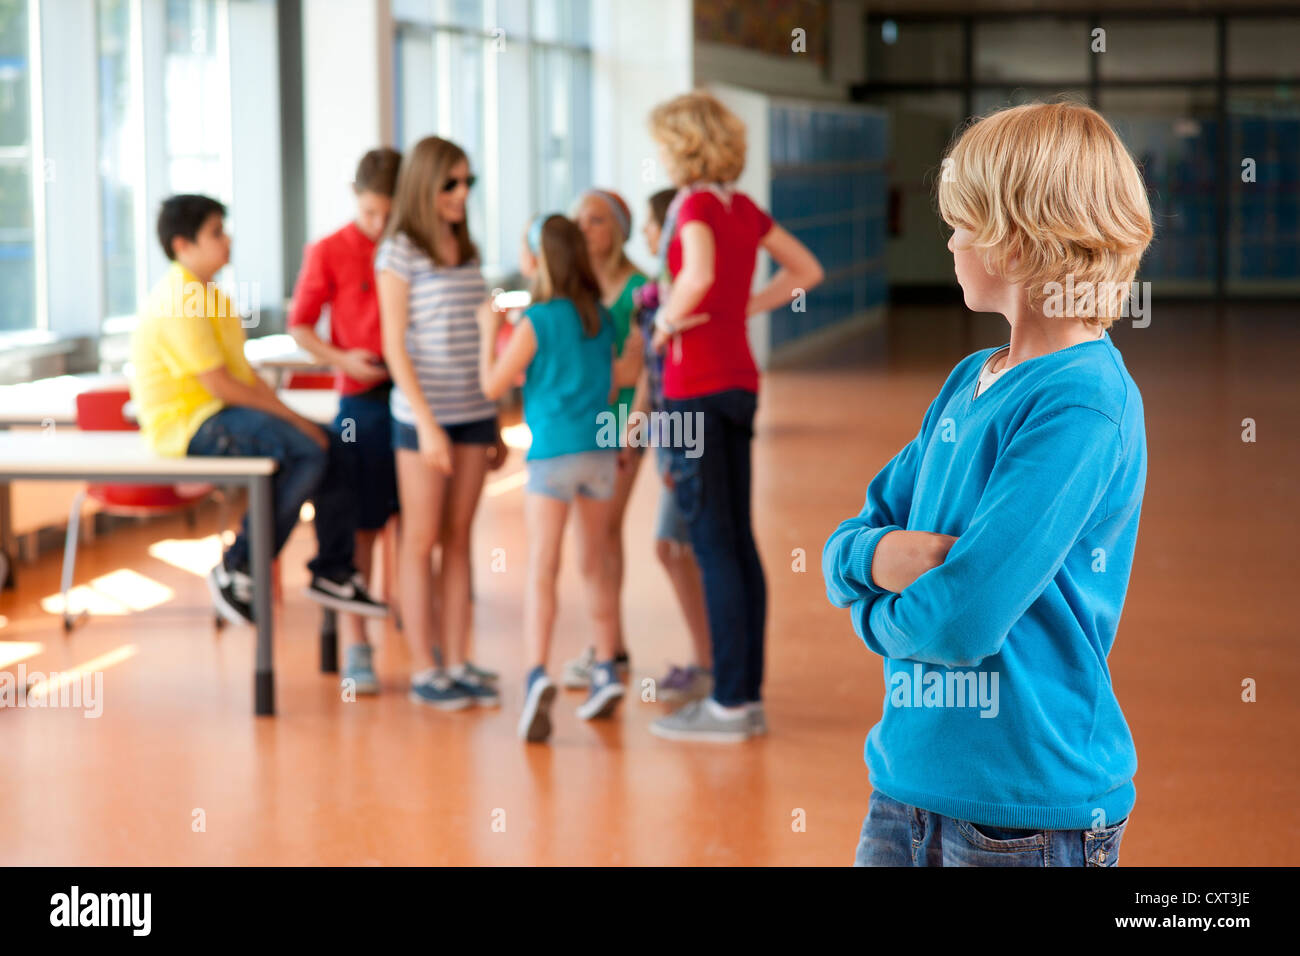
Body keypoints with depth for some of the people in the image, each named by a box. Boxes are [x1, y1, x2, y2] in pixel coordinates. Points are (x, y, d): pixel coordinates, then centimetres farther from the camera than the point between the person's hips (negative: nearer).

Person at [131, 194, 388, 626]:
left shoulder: (208, 292, 16)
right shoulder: (180, 300, -18)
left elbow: (244, 373, 17)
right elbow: (220, 384, -21)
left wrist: (289, 415, 4)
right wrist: (293, 420, -15)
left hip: (221, 414, 10)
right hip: (187, 424, -10)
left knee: (333, 447, 4)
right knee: (307, 452, -24)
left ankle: (332, 572, 12)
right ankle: (237, 570, -15)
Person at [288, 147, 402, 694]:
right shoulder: (330, 253, -3)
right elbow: (300, 327, 1)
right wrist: (343, 358, -13)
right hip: (363, 400, -2)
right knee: (361, 525, 3)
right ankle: (355, 647, 11)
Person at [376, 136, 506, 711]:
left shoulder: (466, 252, 11)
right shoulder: (398, 253, -7)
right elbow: (395, 346, -10)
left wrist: (495, 425, 14)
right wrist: (427, 423, -17)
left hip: (473, 413, 6)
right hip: (423, 415, -6)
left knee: (458, 538, 8)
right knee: (421, 539, 1)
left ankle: (457, 663, 13)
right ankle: (423, 670, 7)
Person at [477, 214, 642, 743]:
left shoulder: (537, 321, -9)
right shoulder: (600, 317, 8)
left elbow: (493, 384, -4)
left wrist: (488, 331, 7)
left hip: (553, 454, -6)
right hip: (600, 451, 6)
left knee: (542, 567, -10)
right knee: (595, 563, 18)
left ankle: (537, 674, -25)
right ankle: (606, 670, 24)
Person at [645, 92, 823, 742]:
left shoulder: (696, 206, -12)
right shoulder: (743, 208, 11)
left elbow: (699, 275, -31)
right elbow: (807, 271, 20)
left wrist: (667, 321, -14)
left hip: (696, 382, -8)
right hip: (738, 377, 8)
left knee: (713, 545, -5)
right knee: (738, 541, 11)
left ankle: (729, 703, -1)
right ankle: (749, 694, 16)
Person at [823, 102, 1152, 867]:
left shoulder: (1082, 403, -18)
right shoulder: (970, 380, 9)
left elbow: (962, 622, -24)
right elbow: (842, 550, 12)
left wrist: (878, 614, -4)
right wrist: (878, 556, -10)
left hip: (1029, 810, -7)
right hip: (907, 779, 7)